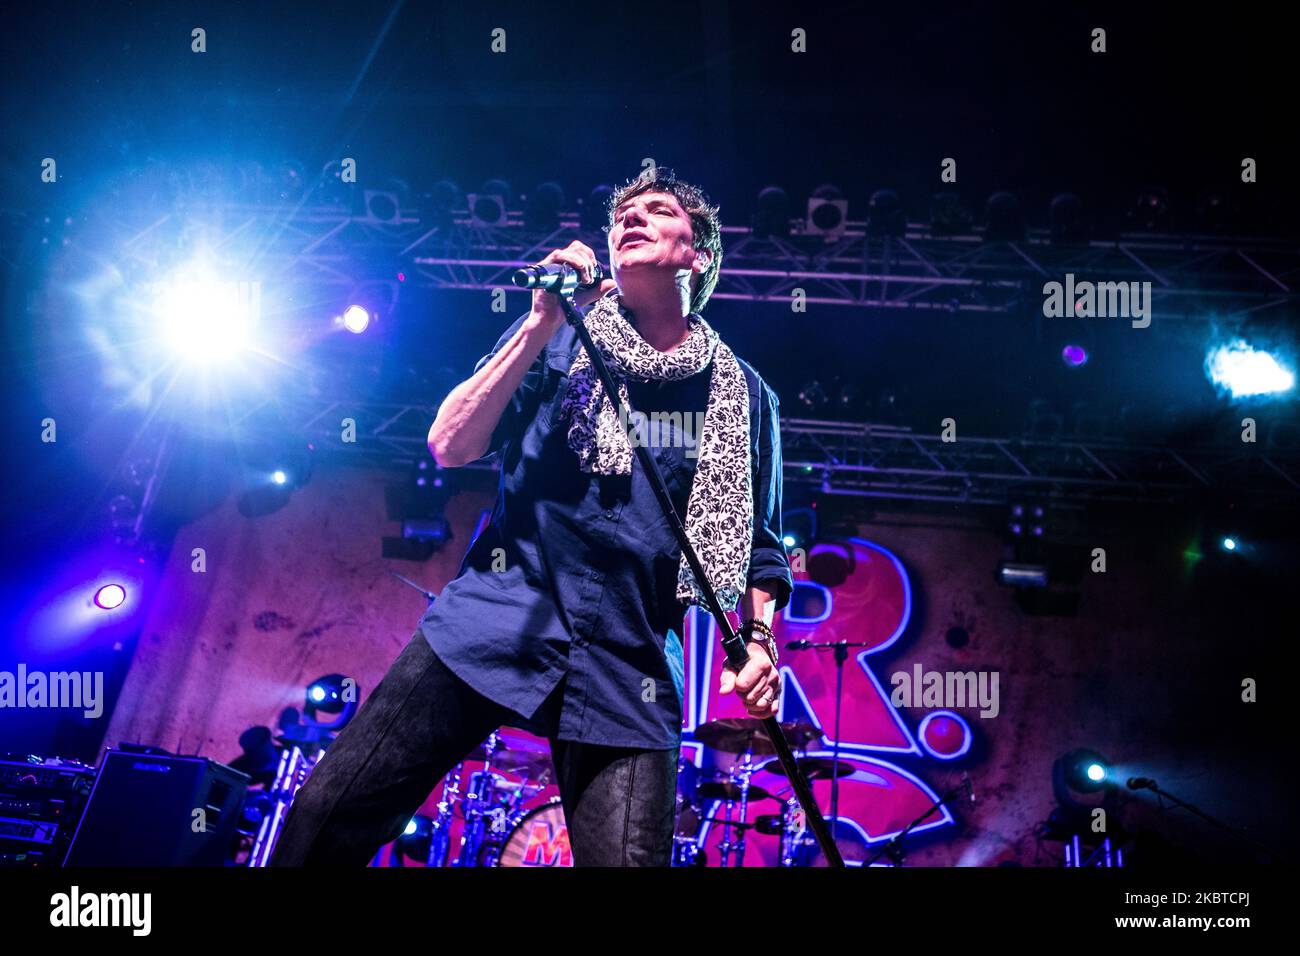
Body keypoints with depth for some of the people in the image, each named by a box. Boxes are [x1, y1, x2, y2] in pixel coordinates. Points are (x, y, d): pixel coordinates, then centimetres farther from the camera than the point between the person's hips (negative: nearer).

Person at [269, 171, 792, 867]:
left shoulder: (743, 395, 11)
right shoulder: (559, 335, 10)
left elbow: (757, 543, 17)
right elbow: (450, 447, -1)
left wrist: (758, 639, -1)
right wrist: (542, 325, -7)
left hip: (630, 664, 1)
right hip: (499, 617, 0)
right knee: (330, 812, -6)